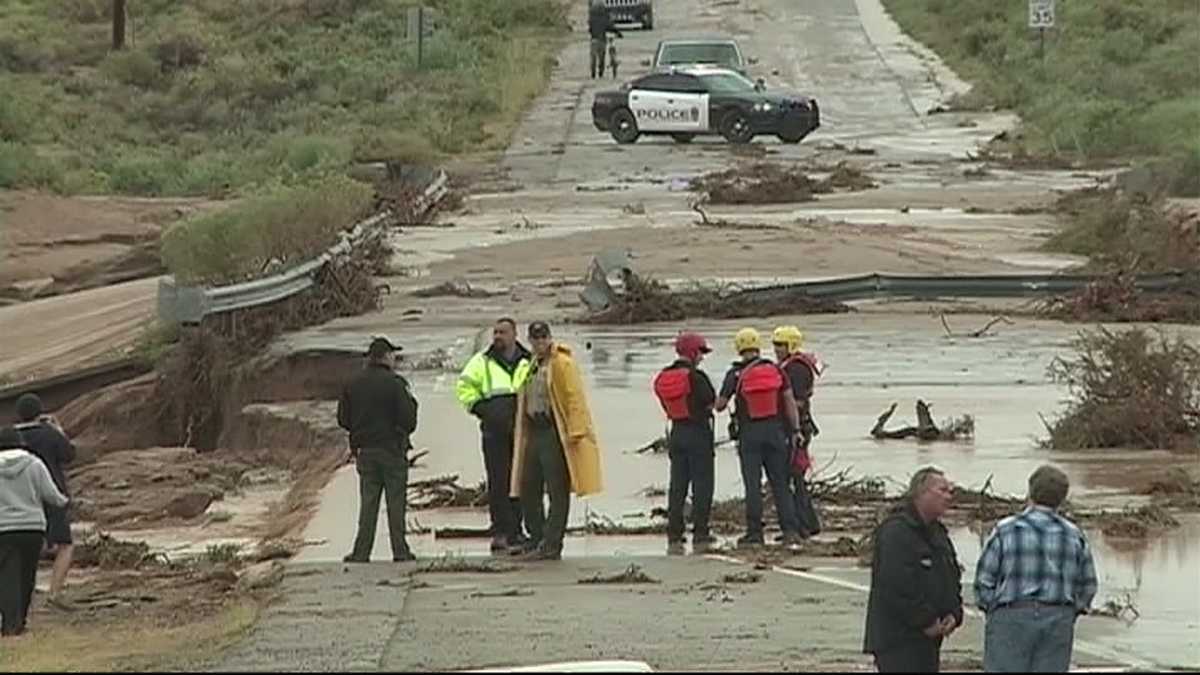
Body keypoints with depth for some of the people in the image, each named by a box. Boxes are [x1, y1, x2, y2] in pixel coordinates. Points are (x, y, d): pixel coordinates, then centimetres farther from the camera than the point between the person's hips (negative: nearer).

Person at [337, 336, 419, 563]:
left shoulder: (353, 385, 3)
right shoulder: (394, 383, -12)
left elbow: (343, 419, 5)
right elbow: (408, 419, -15)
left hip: (364, 451, 4)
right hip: (392, 450, -4)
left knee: (368, 503, 8)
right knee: (396, 502, 2)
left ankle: (361, 552, 3)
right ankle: (400, 551, 2)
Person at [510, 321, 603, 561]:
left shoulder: (563, 364, -8)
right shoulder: (532, 366, 19)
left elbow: (575, 399, -14)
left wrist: (575, 431, -20)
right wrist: (523, 432, 18)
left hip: (556, 434, -9)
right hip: (535, 431, 9)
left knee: (558, 491, -5)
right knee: (528, 490, 10)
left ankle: (551, 545, -6)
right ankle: (536, 539, 20)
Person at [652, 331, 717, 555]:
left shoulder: (663, 378, 5)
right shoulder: (696, 377, -16)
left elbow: (667, 406, 9)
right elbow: (711, 403, -10)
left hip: (676, 433, 6)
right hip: (698, 432, -6)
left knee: (677, 486, 9)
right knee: (702, 486, 0)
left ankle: (674, 538, 6)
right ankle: (700, 536, -2)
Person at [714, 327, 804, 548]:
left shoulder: (736, 375, -5)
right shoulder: (775, 370, 2)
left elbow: (719, 406, -1)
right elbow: (789, 401, 1)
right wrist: (795, 430, 6)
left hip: (749, 433, -2)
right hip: (774, 430, 2)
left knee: (753, 484, 1)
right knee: (780, 482, 7)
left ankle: (754, 532, 1)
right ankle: (790, 530, 2)